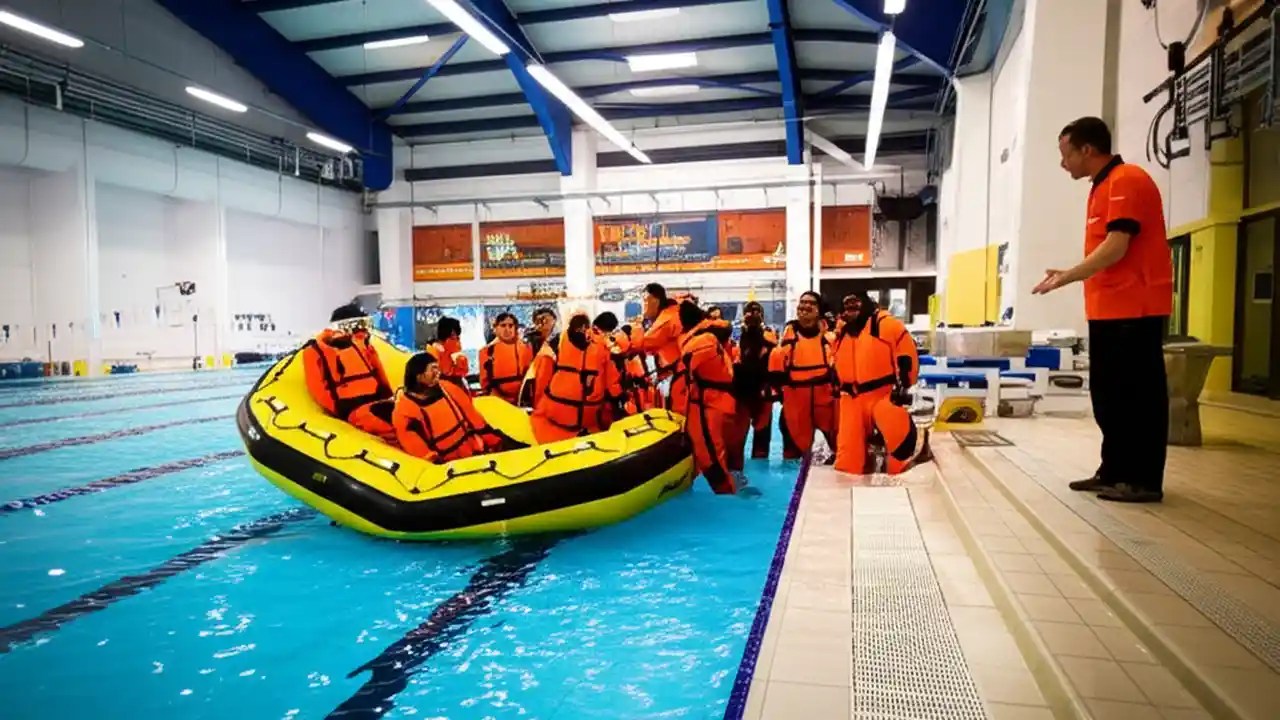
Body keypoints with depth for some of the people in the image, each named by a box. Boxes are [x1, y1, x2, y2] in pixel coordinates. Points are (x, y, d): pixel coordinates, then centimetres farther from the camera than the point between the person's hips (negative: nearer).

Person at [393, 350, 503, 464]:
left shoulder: (448, 389, 6)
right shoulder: (404, 410, -9)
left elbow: (472, 417, 10)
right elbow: (413, 445, -12)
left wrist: (493, 441, 6)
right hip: (447, 466, -5)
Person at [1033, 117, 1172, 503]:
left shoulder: (1127, 180, -11)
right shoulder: (1103, 186, 18)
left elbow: (1116, 248, -20)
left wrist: (1066, 278, -13)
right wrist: (1070, 274, 10)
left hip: (1133, 309, -10)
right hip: (1108, 309, 10)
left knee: (1138, 395, -4)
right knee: (1108, 395, 12)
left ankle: (1144, 479, 3)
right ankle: (1114, 472, 21)